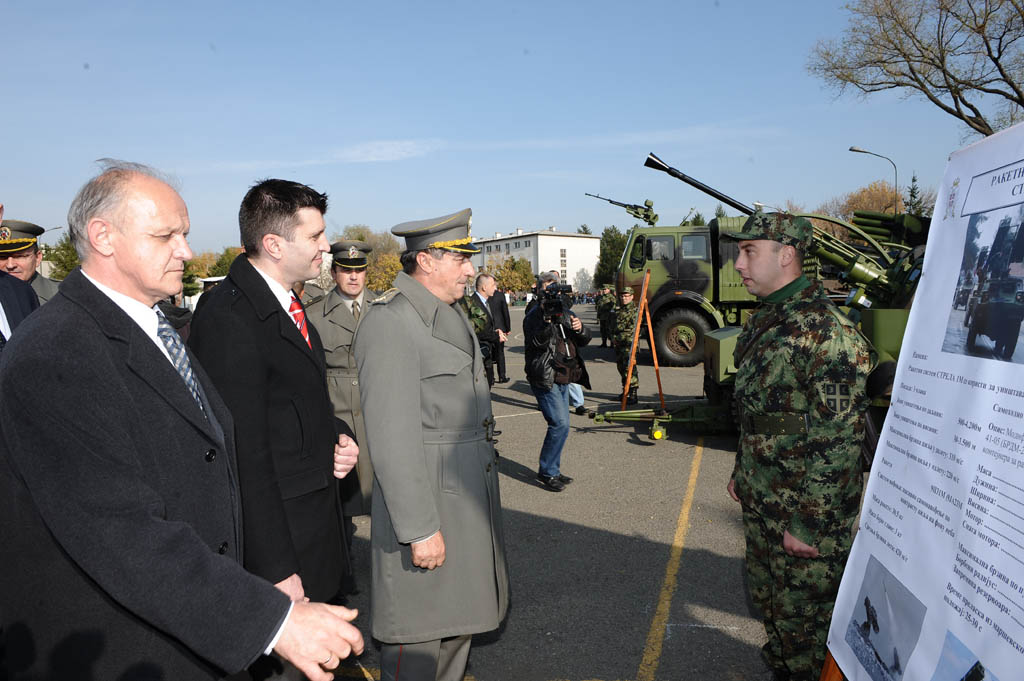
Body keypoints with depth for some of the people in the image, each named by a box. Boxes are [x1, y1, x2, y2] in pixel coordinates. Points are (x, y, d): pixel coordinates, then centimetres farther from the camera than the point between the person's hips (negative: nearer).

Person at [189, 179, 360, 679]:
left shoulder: (285, 302, 8)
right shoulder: (229, 317, -22)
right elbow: (246, 455, -23)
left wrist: (335, 435, 0)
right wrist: (276, 567, -20)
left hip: (316, 523, 9)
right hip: (276, 531, -9)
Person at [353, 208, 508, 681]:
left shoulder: (450, 313, 12)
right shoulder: (389, 323, -20)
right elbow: (392, 435, -24)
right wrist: (419, 528, -23)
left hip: (468, 496, 9)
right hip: (426, 498, -9)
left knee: (458, 619, 22)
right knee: (418, 633, 6)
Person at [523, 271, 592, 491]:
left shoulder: (564, 310, 14)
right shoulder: (535, 313, -8)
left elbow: (585, 340, 9)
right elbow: (537, 342, -25)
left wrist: (579, 328, -13)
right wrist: (549, 319, -37)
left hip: (562, 378, 8)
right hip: (545, 379, -8)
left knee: (560, 425, 13)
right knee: (560, 424, -15)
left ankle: (552, 470, 25)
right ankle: (547, 472, -2)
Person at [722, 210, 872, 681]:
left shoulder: (826, 330, -23)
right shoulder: (762, 321, 7)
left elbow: (838, 439, -24)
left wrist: (808, 523, -22)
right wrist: (741, 472, 20)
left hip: (805, 511, -9)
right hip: (759, 502, 9)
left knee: (802, 613, 8)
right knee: (767, 594, 24)